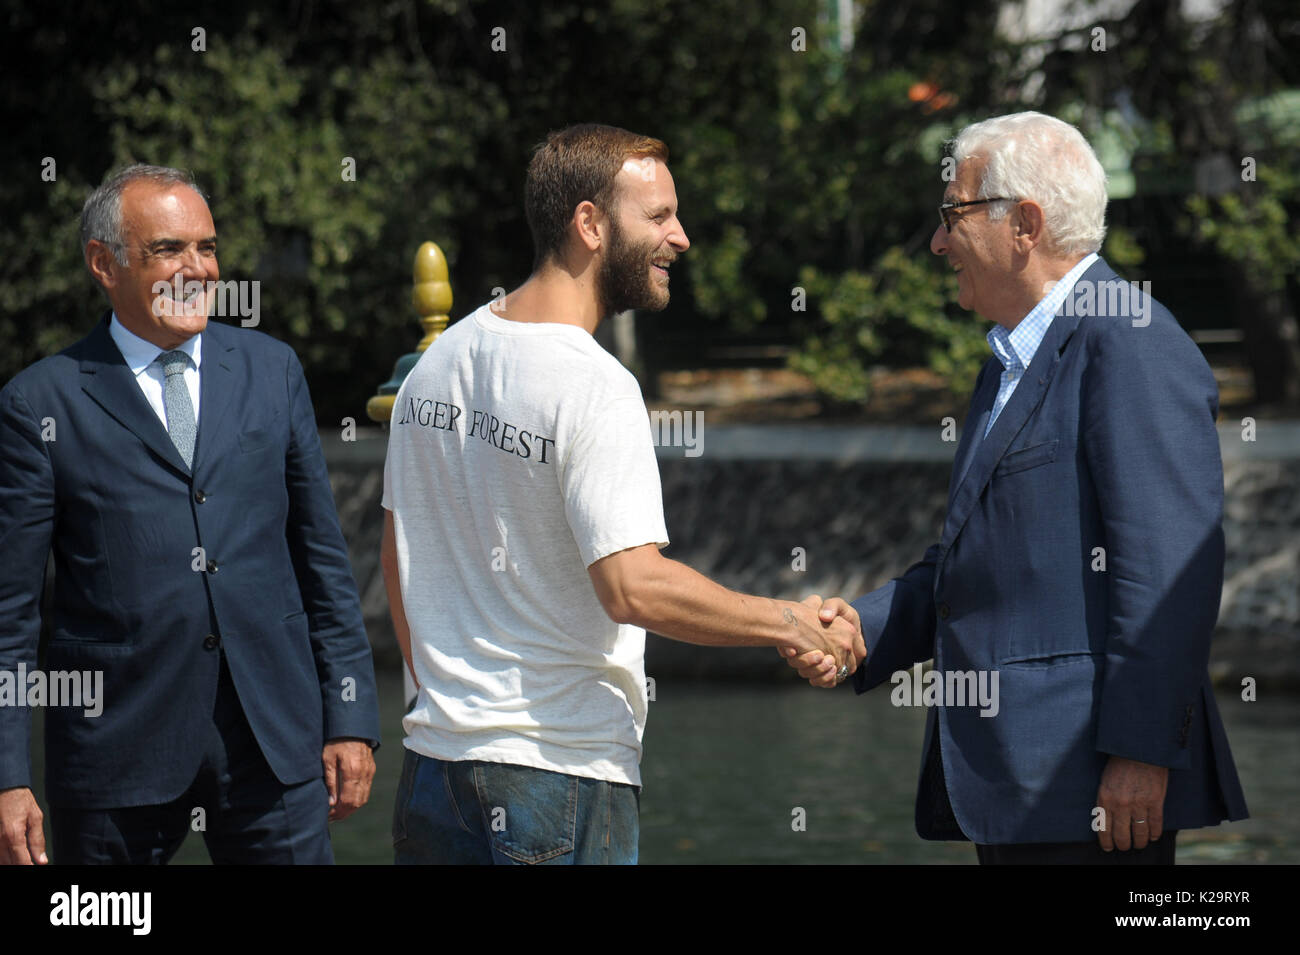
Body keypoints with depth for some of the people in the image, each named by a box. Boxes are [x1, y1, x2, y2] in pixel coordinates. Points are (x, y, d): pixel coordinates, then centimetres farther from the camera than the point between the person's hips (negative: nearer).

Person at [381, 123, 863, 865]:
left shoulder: (437, 363, 9)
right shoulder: (591, 386, -16)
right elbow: (635, 588, -24)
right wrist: (793, 624, -14)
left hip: (438, 751, 8)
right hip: (560, 772, -8)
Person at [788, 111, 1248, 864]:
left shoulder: (1131, 342, -10)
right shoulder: (1012, 363, 23)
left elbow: (1170, 565, -18)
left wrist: (1142, 750, -22)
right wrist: (857, 632, 11)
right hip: (1007, 774, 10)